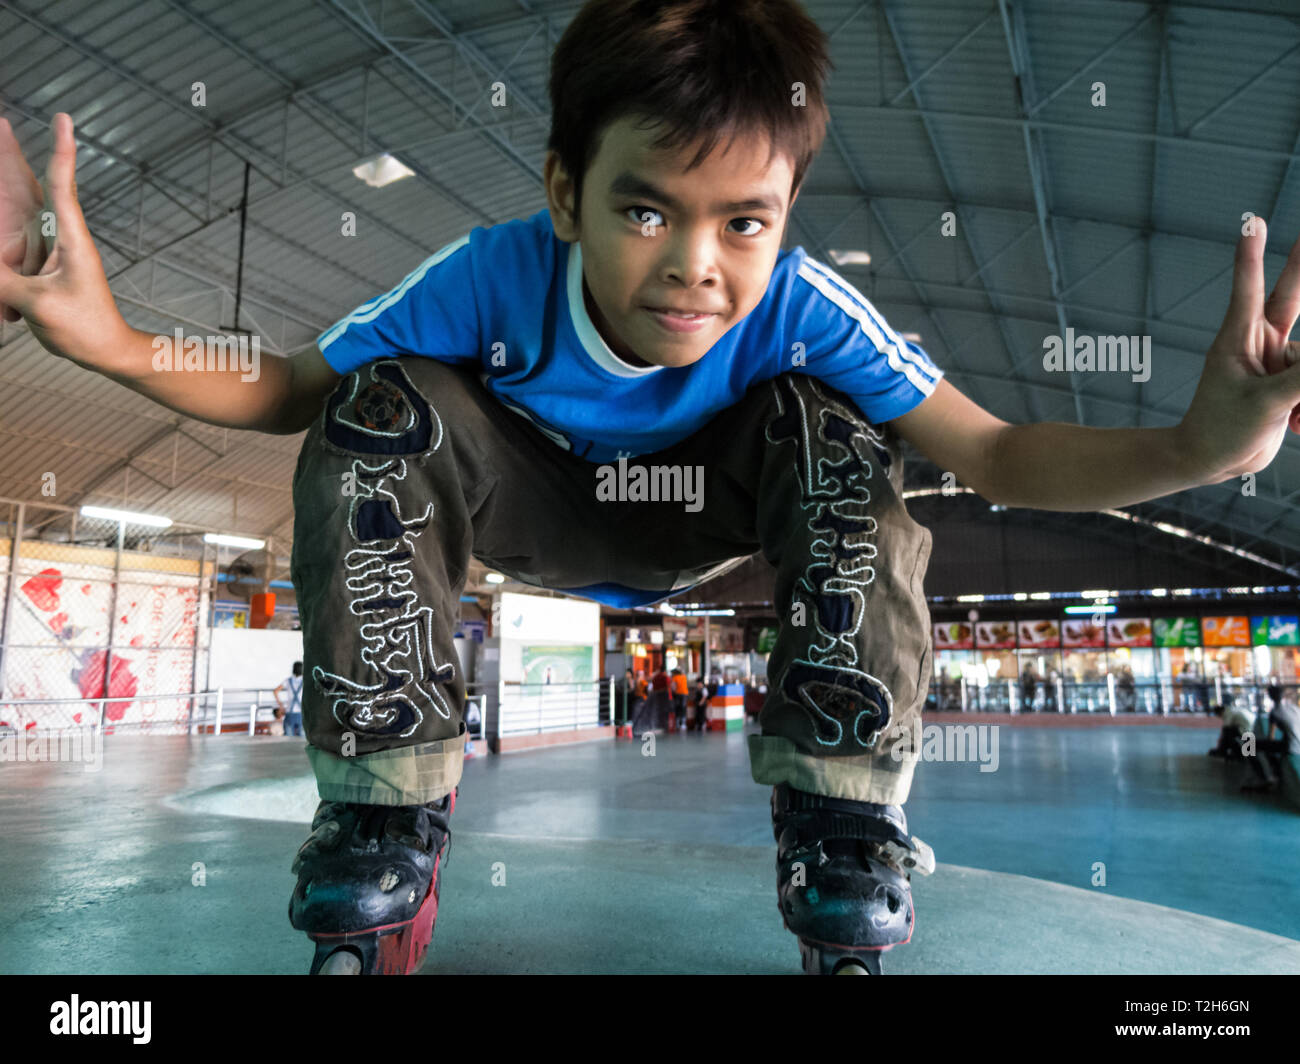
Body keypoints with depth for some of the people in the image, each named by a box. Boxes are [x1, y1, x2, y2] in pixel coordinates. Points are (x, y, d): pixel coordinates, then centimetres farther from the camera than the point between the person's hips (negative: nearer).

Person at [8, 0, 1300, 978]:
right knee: (380, 407, -27)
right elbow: (290, 390, -17)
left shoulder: (800, 306, -27)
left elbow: (994, 453, -27)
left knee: (836, 432, -29)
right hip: (541, 516, 0)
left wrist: (1188, 446, -45)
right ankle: (372, 889, -21)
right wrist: (120, 346, -35)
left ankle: (847, 906, -22)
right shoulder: (495, 274, -27)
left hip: (705, 522, 1)